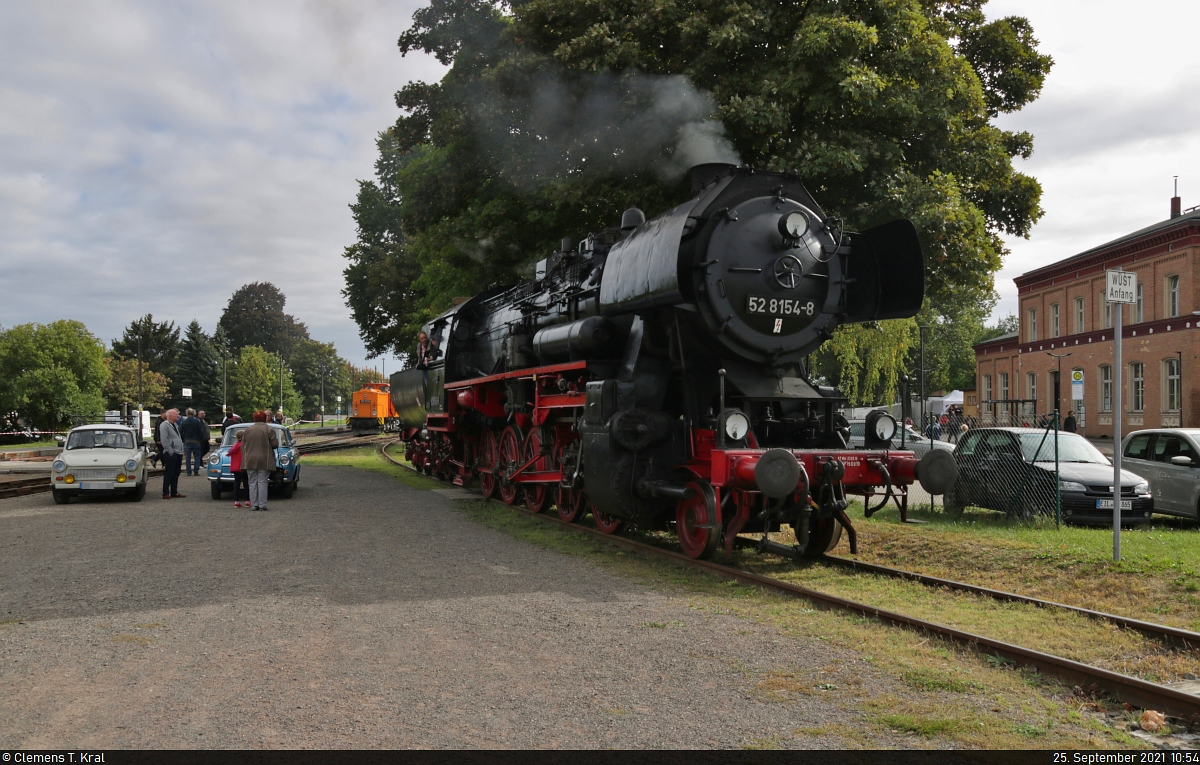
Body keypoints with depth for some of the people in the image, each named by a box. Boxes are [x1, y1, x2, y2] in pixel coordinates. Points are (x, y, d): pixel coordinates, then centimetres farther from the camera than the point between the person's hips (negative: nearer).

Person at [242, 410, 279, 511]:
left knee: (252, 483, 7)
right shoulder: (269, 429, -4)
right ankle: (262, 505, -3)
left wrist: (245, 457, 15)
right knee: (262, 482, 0)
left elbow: (243, 445, 8)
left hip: (250, 461, 3)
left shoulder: (248, 429, 6)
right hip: (264, 461, -3)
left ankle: (254, 504, 6)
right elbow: (275, 444, -7)